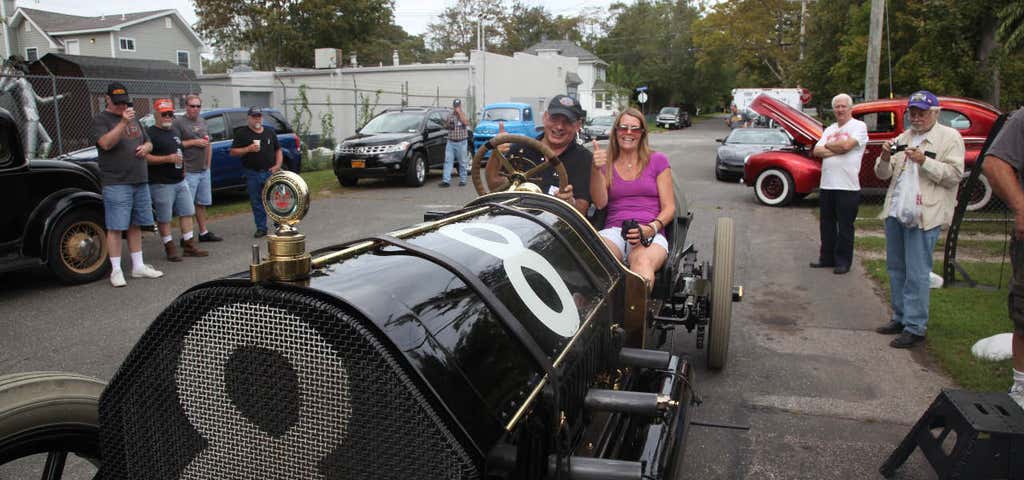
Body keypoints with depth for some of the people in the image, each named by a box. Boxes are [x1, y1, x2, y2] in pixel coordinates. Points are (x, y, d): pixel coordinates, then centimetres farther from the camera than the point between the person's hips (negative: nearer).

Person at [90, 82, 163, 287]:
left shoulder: (133, 119, 18)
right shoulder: (100, 120, -3)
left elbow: (148, 142, 25)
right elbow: (106, 143, -20)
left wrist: (145, 147, 2)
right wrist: (123, 123, -28)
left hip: (140, 182, 7)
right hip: (116, 184, -7)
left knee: (135, 226, 12)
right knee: (115, 228, -4)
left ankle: (138, 266, 19)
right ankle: (116, 270, 2)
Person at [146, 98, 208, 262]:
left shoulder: (174, 131, 16)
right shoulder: (150, 133, -9)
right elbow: (145, 157, -19)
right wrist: (168, 159, -24)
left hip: (180, 181, 8)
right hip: (161, 184, -8)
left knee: (187, 213, 8)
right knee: (164, 218, 0)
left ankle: (189, 246, 14)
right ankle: (170, 248, 9)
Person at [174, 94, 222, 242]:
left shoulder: (203, 121, 16)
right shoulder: (179, 122, -7)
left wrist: (208, 165, 16)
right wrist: (194, 142, -15)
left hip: (204, 170, 8)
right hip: (189, 171, -7)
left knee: (202, 203, 14)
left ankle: (203, 233, 23)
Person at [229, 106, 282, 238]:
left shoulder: (270, 131, 12)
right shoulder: (242, 133, 3)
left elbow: (278, 150, 15)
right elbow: (233, 152, 0)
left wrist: (278, 165, -1)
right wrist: (248, 149, -16)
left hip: (270, 172, 1)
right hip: (252, 174, -1)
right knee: (256, 202, 4)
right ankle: (261, 228, 13)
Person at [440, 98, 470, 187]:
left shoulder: (464, 114, 3)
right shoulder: (450, 115, 10)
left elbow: (465, 123, -17)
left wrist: (459, 112, -13)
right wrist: (447, 124, -3)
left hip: (461, 142, -2)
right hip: (451, 142, 2)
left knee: (462, 162, 4)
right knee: (448, 161, -6)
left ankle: (462, 180, 14)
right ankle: (446, 180, -9)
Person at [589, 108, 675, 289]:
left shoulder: (657, 160, 15)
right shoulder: (606, 164, 20)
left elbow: (669, 207, 10)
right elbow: (600, 203, 3)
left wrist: (651, 228, -10)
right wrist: (596, 169, -11)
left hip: (651, 234, -1)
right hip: (613, 231, 1)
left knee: (643, 263, -40)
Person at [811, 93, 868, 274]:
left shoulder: (859, 126, -3)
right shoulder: (830, 129, 17)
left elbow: (846, 144, -20)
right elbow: (817, 151, 4)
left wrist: (827, 146, -1)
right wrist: (837, 149, -11)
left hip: (847, 186, -6)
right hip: (826, 184, 7)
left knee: (845, 227, 2)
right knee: (826, 224, 13)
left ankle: (843, 261, 11)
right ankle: (827, 258, 25)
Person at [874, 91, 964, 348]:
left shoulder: (949, 137, 0)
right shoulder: (902, 139, 18)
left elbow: (954, 175, -9)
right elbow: (883, 174, 15)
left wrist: (924, 161, -20)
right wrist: (885, 158, -6)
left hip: (924, 216, -7)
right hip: (895, 212, 7)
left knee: (917, 274, -6)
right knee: (896, 269, 12)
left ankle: (915, 327, -1)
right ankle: (900, 318, 23)